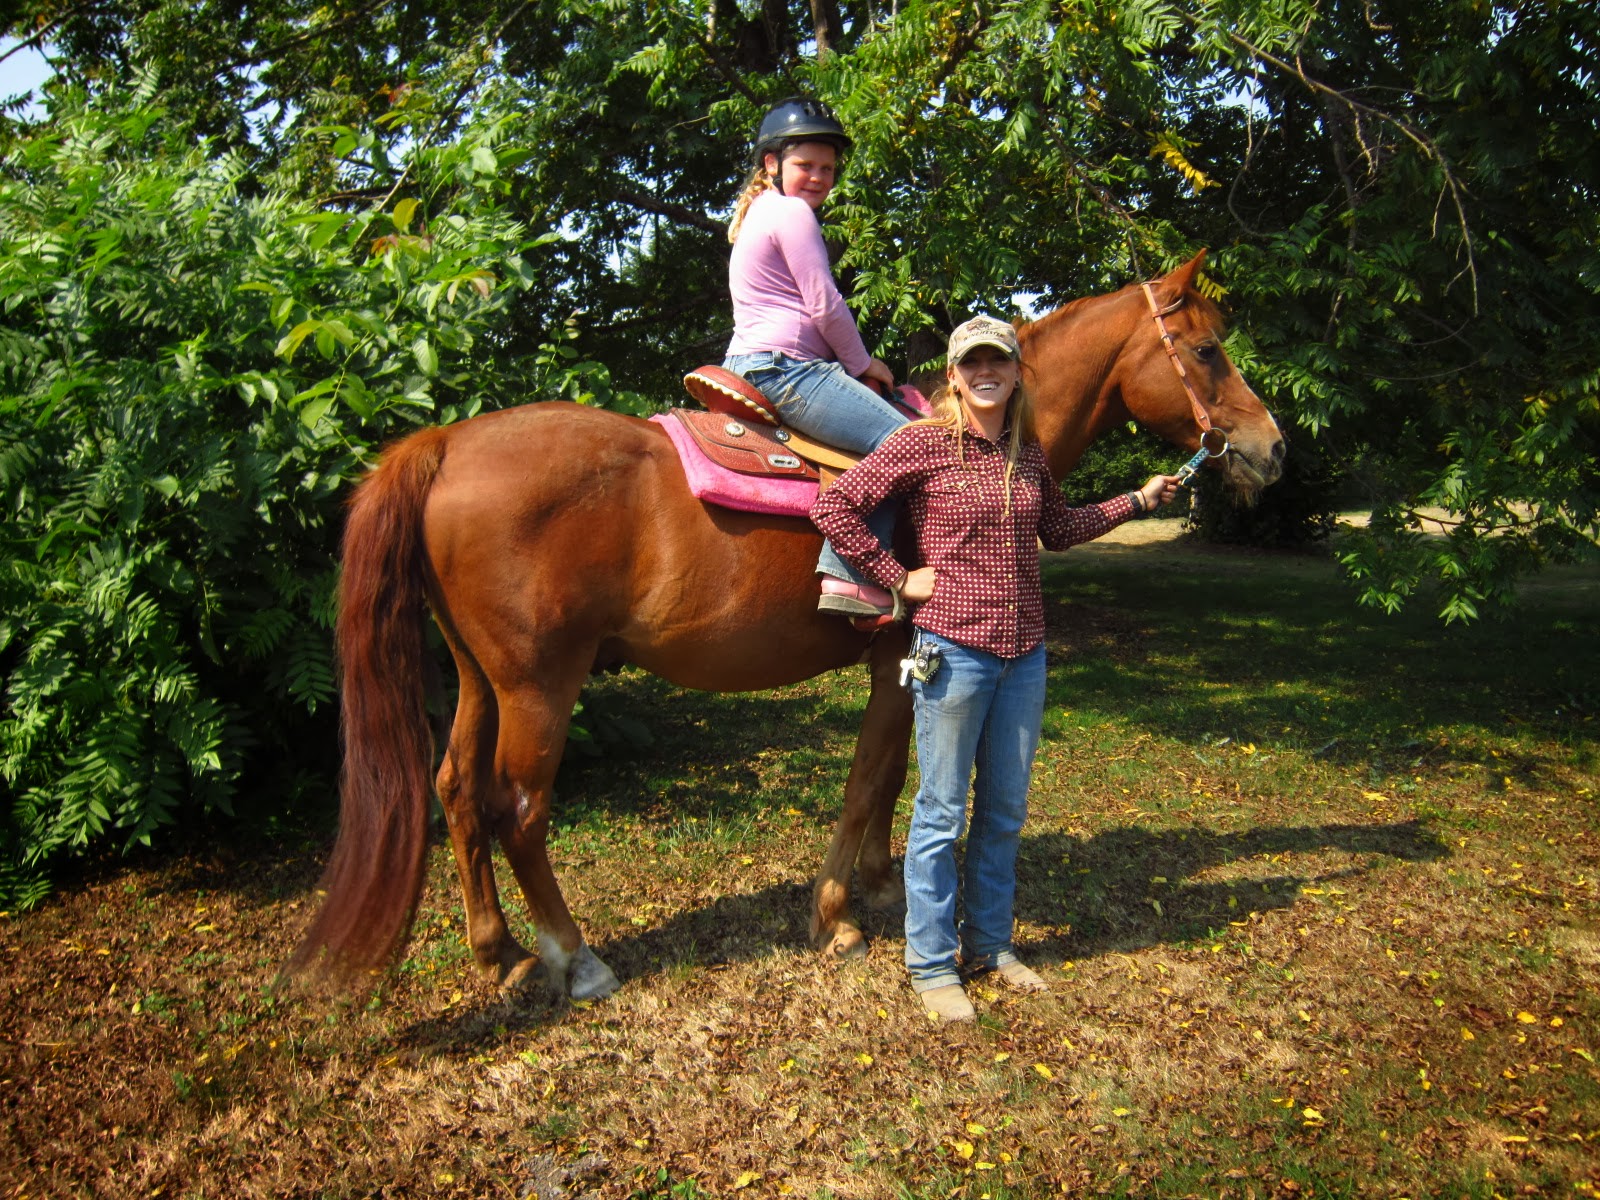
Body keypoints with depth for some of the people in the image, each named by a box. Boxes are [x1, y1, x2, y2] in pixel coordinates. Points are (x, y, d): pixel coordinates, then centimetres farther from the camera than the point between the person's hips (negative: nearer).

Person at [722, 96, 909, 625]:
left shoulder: (758, 212, 26)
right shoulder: (792, 212, -7)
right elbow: (825, 306, -11)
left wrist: (852, 363, 23)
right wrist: (862, 363, 5)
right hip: (787, 371, -11)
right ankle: (849, 576, -25)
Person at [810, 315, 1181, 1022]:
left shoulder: (1029, 452, 9)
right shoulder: (924, 442, -9)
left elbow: (1058, 530, 24)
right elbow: (833, 507, -12)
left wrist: (1138, 501, 20)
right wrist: (897, 578, -11)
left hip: (1025, 653, 6)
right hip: (953, 649, -6)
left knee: (1005, 810, 16)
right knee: (942, 813, 4)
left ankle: (989, 944, 33)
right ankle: (932, 964, 20)